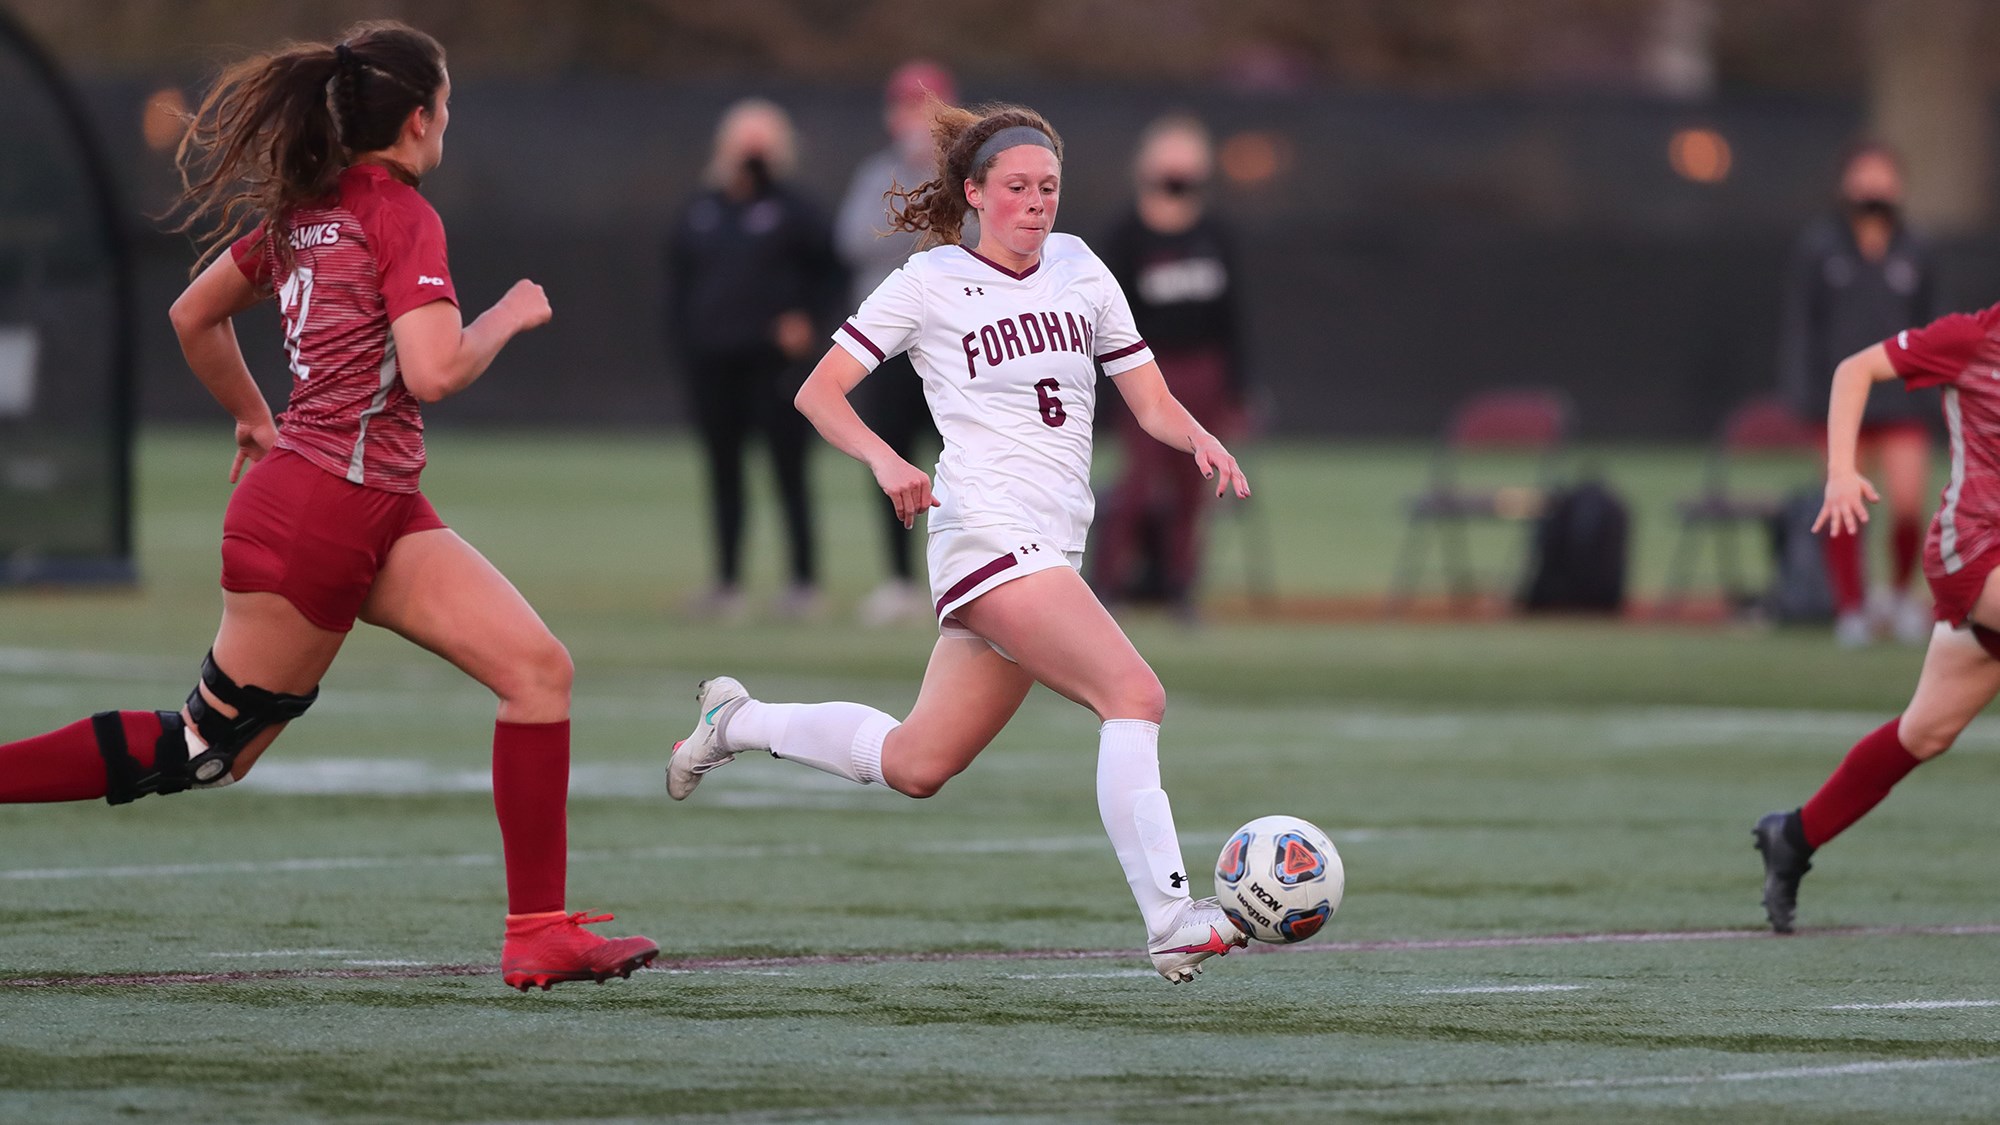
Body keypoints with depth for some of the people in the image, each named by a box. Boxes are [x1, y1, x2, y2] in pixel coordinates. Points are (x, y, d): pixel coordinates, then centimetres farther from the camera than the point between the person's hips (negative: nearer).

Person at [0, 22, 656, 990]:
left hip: (378, 514, 9)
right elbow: (433, 371, -22)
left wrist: (256, 420, 36)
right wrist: (507, 317, -4)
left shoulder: (301, 208, 14)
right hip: (315, 518, -9)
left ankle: (540, 935, -4)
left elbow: (194, 315, 24)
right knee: (203, 749, -1)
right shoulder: (401, 216, -12)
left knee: (539, 667, -1)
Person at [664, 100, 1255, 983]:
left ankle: (736, 721, 32)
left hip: (1054, 546, 7)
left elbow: (1151, 401, 16)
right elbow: (818, 394, -2)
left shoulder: (1079, 269, 14)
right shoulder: (930, 282, -2)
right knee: (1136, 695, -23)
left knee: (915, 767, 11)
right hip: (988, 534, -7)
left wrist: (1200, 440, -6)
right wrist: (885, 460, -20)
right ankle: (1170, 922, -28)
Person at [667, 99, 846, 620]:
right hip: (712, 363, 5)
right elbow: (678, 282, 18)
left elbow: (832, 272, 3)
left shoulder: (793, 213, 0)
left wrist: (808, 319, -10)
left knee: (788, 467, -5)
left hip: (773, 358, -5)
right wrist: (685, 338, 7)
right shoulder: (700, 215, 13)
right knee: (723, 469, 7)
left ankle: (804, 581, -2)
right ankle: (727, 582, 13)